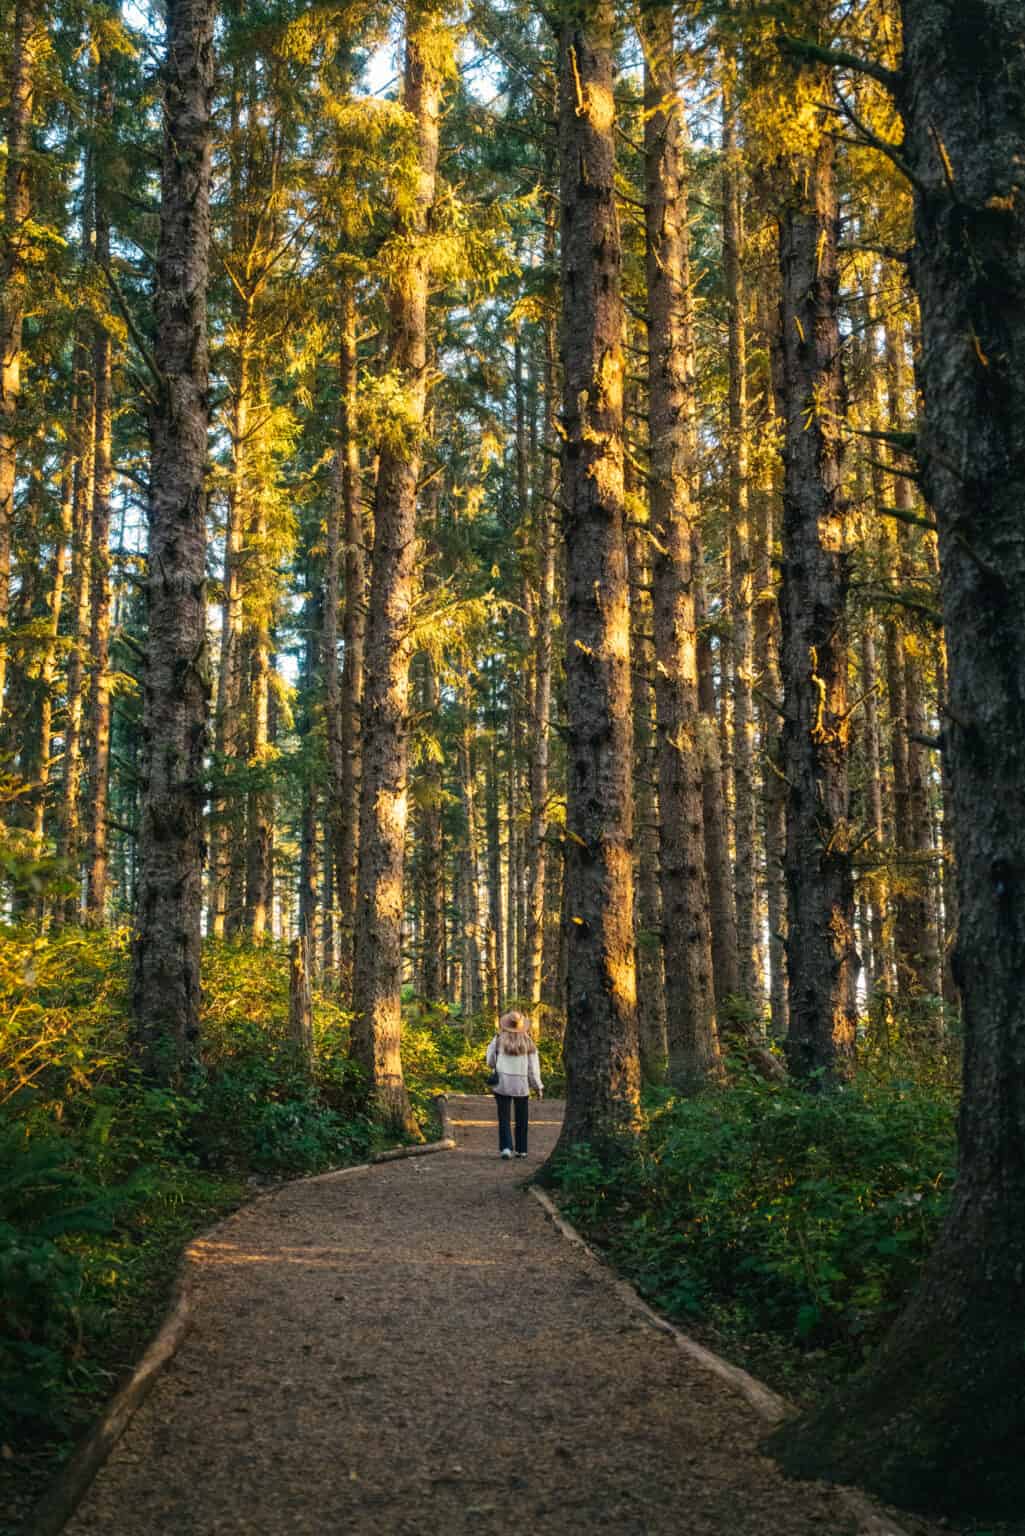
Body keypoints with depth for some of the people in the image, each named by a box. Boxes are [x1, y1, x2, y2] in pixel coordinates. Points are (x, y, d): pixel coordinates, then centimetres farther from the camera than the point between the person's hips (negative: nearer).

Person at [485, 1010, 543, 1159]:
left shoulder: (498, 1040, -6)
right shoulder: (528, 1042, -4)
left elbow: (490, 1062, 3)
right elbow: (533, 1066, -1)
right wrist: (538, 1087, 7)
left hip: (502, 1084, -1)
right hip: (522, 1085, 1)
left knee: (504, 1118, 4)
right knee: (521, 1119, 15)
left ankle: (506, 1148, -11)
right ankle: (521, 1150, 19)